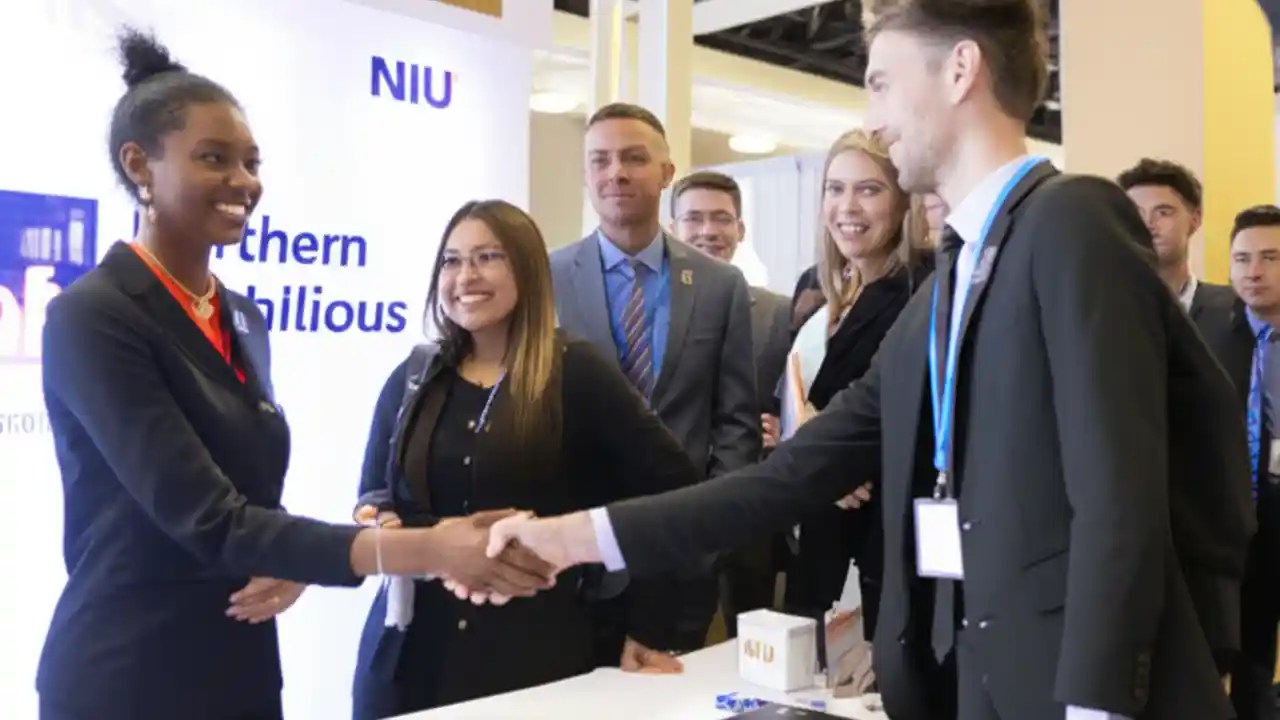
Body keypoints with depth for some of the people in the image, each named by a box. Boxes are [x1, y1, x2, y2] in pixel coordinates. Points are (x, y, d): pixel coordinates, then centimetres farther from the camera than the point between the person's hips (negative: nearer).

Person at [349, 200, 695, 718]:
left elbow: (675, 490, -7)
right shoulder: (412, 379, 7)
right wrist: (379, 522, -9)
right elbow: (372, 499, 14)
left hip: (538, 659, -4)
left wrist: (647, 626, -5)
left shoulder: (575, 372, -7)